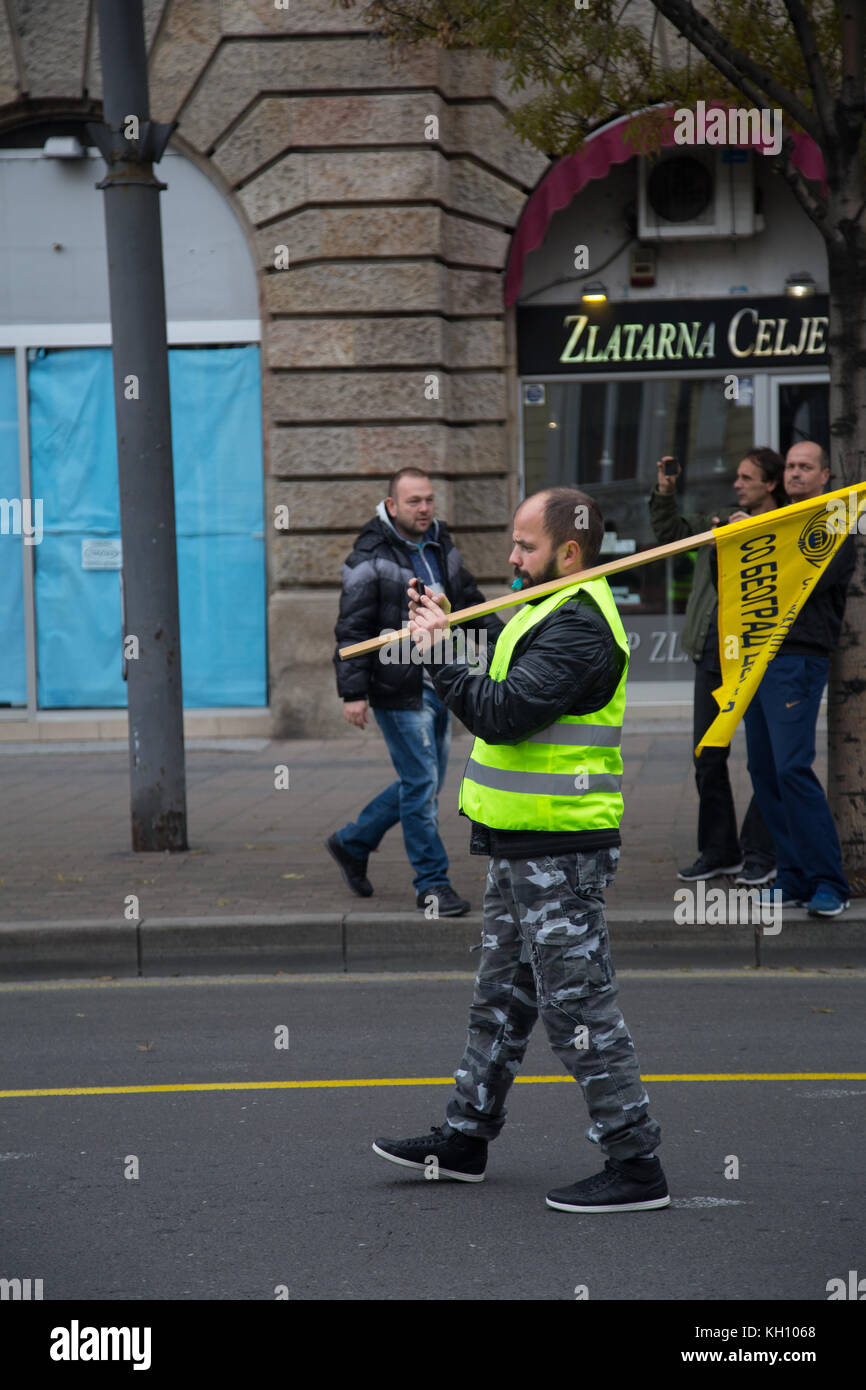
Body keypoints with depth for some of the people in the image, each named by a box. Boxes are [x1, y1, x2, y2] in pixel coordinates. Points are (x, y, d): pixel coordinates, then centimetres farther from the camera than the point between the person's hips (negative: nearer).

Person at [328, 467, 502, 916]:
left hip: (438, 687, 8)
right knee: (422, 783, -6)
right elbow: (352, 628, -12)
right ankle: (432, 885, 3)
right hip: (399, 691, -8)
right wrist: (353, 692, -17)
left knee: (423, 781, 14)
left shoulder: (442, 547, 12)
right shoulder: (371, 558, -10)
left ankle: (352, 842, 32)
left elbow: (471, 603, 23)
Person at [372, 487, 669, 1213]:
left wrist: (440, 651, -18)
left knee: (578, 1005, -8)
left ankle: (636, 1165, -3)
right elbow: (504, 697, 21)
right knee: (503, 995, 19)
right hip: (525, 845, 11)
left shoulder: (578, 628, -19)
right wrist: (444, 637, 12)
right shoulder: (558, 612, 15)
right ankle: (465, 1139, 30)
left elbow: (504, 712, -27)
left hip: (559, 851, -11)